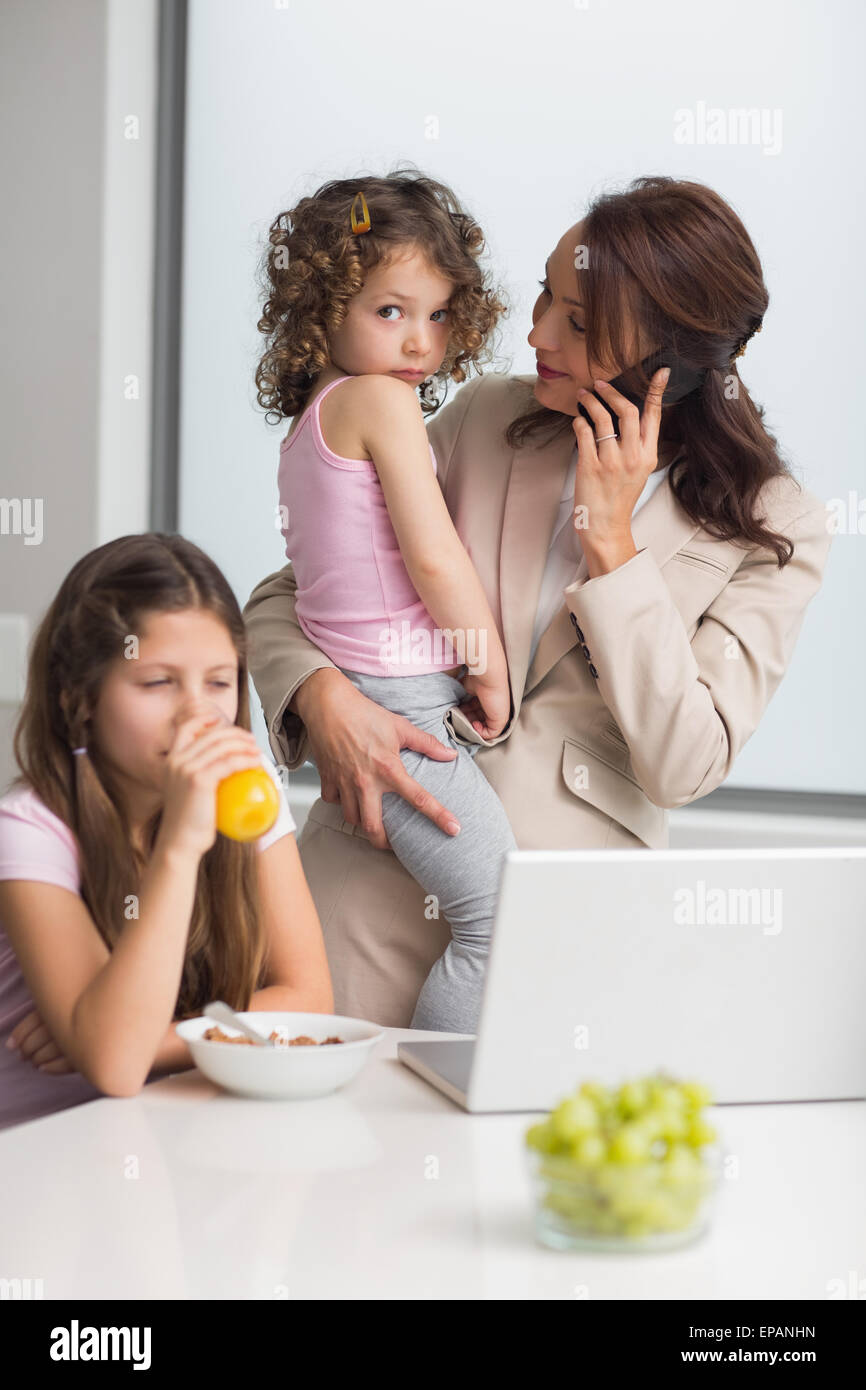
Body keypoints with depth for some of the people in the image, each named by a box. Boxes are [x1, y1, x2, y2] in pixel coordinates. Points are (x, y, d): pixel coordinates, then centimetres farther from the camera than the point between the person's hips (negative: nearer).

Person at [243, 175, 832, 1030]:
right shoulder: (486, 419, 7)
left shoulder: (778, 528, 0)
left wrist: (609, 539, -12)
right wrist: (326, 699, -14)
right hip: (377, 883, 2)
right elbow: (289, 595, 9)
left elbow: (684, 765, -9)